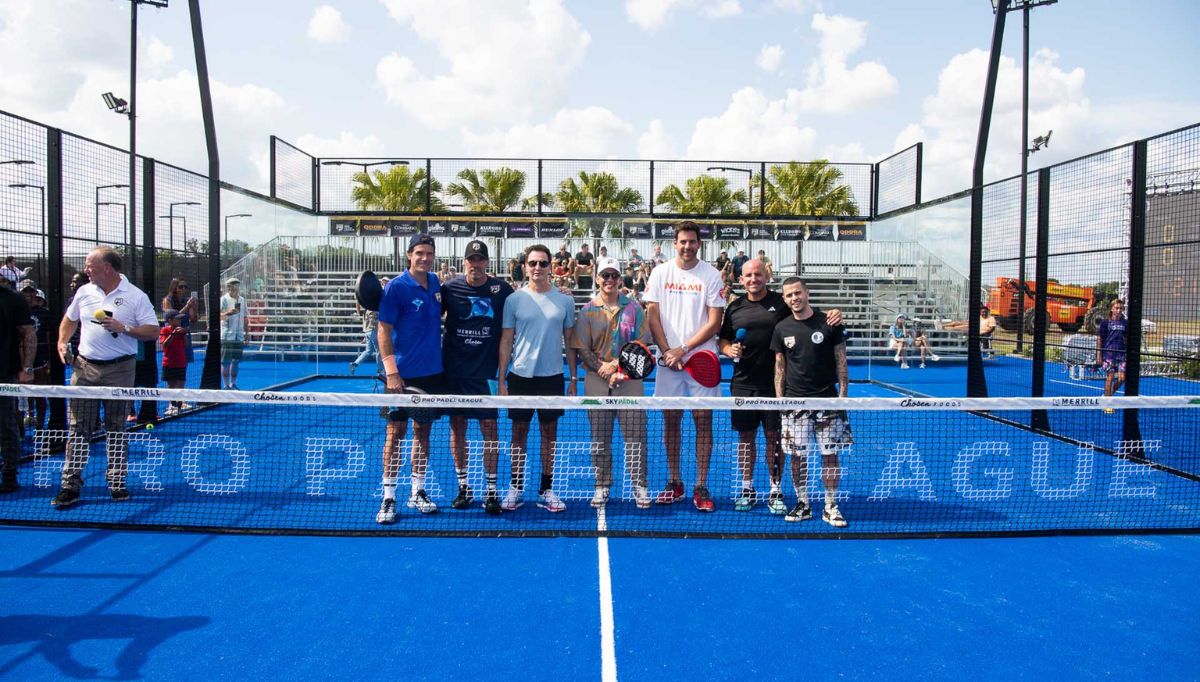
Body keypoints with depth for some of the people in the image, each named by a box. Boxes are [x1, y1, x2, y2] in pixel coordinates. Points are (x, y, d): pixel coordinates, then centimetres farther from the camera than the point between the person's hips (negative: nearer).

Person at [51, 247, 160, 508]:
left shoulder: (136, 296, -4)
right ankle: (71, 485, 6)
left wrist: (123, 328, -19)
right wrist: (62, 342, 9)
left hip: (119, 370, -3)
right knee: (78, 429, 1)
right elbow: (69, 319, 25)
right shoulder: (84, 292, 9)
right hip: (84, 368, 3)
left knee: (117, 428, 6)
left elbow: (153, 331, -7)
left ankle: (117, 482, 15)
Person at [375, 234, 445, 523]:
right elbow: (384, 330, -12)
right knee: (396, 432, 0)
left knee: (423, 431, 11)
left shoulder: (435, 283, 7)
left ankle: (417, 492, 22)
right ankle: (388, 497, 8)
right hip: (403, 374, -5)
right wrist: (391, 371, -18)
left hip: (432, 372, 6)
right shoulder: (396, 287, -10)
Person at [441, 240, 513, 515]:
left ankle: (491, 490, 9)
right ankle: (463, 487, 22)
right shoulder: (450, 288, -1)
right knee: (457, 426, 8)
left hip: (485, 371, -1)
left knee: (489, 427, -2)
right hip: (453, 370, 1)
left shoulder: (501, 289, -1)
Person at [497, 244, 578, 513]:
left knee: (549, 433, 7)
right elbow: (506, 341, 2)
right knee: (519, 432, 7)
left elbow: (569, 341, 8)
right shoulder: (514, 299, 0)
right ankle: (516, 488, 19)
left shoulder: (564, 300, 2)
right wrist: (501, 380, -1)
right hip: (520, 376, -1)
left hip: (553, 376, 1)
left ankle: (546, 490, 18)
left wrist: (573, 379, 6)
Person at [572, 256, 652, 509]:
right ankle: (602, 487, 19)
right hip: (597, 382, 1)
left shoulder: (633, 308, 3)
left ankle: (639, 487, 10)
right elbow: (583, 350, -1)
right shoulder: (587, 311, 3)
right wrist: (605, 372, -12)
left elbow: (642, 345, 0)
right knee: (600, 438, 7)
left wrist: (616, 364, -11)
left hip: (630, 381, 0)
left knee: (635, 436, 0)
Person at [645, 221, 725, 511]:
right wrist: (666, 351, -7)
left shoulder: (711, 275, -1)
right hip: (669, 358, 2)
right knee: (670, 419, 6)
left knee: (703, 420, -1)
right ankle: (674, 483, 17)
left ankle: (701, 487, 7)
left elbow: (714, 322, -5)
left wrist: (684, 349, -11)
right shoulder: (660, 273, 5)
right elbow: (653, 315, 4)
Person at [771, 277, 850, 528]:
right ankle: (802, 505, 16)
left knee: (830, 455, 1)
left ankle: (831, 507, 12)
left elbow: (841, 361, 3)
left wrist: (843, 393, -4)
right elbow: (780, 366, 9)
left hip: (827, 399, -1)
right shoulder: (782, 328, 6)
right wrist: (779, 399, 3)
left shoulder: (828, 323, 0)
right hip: (794, 402, 2)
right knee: (798, 456, 4)